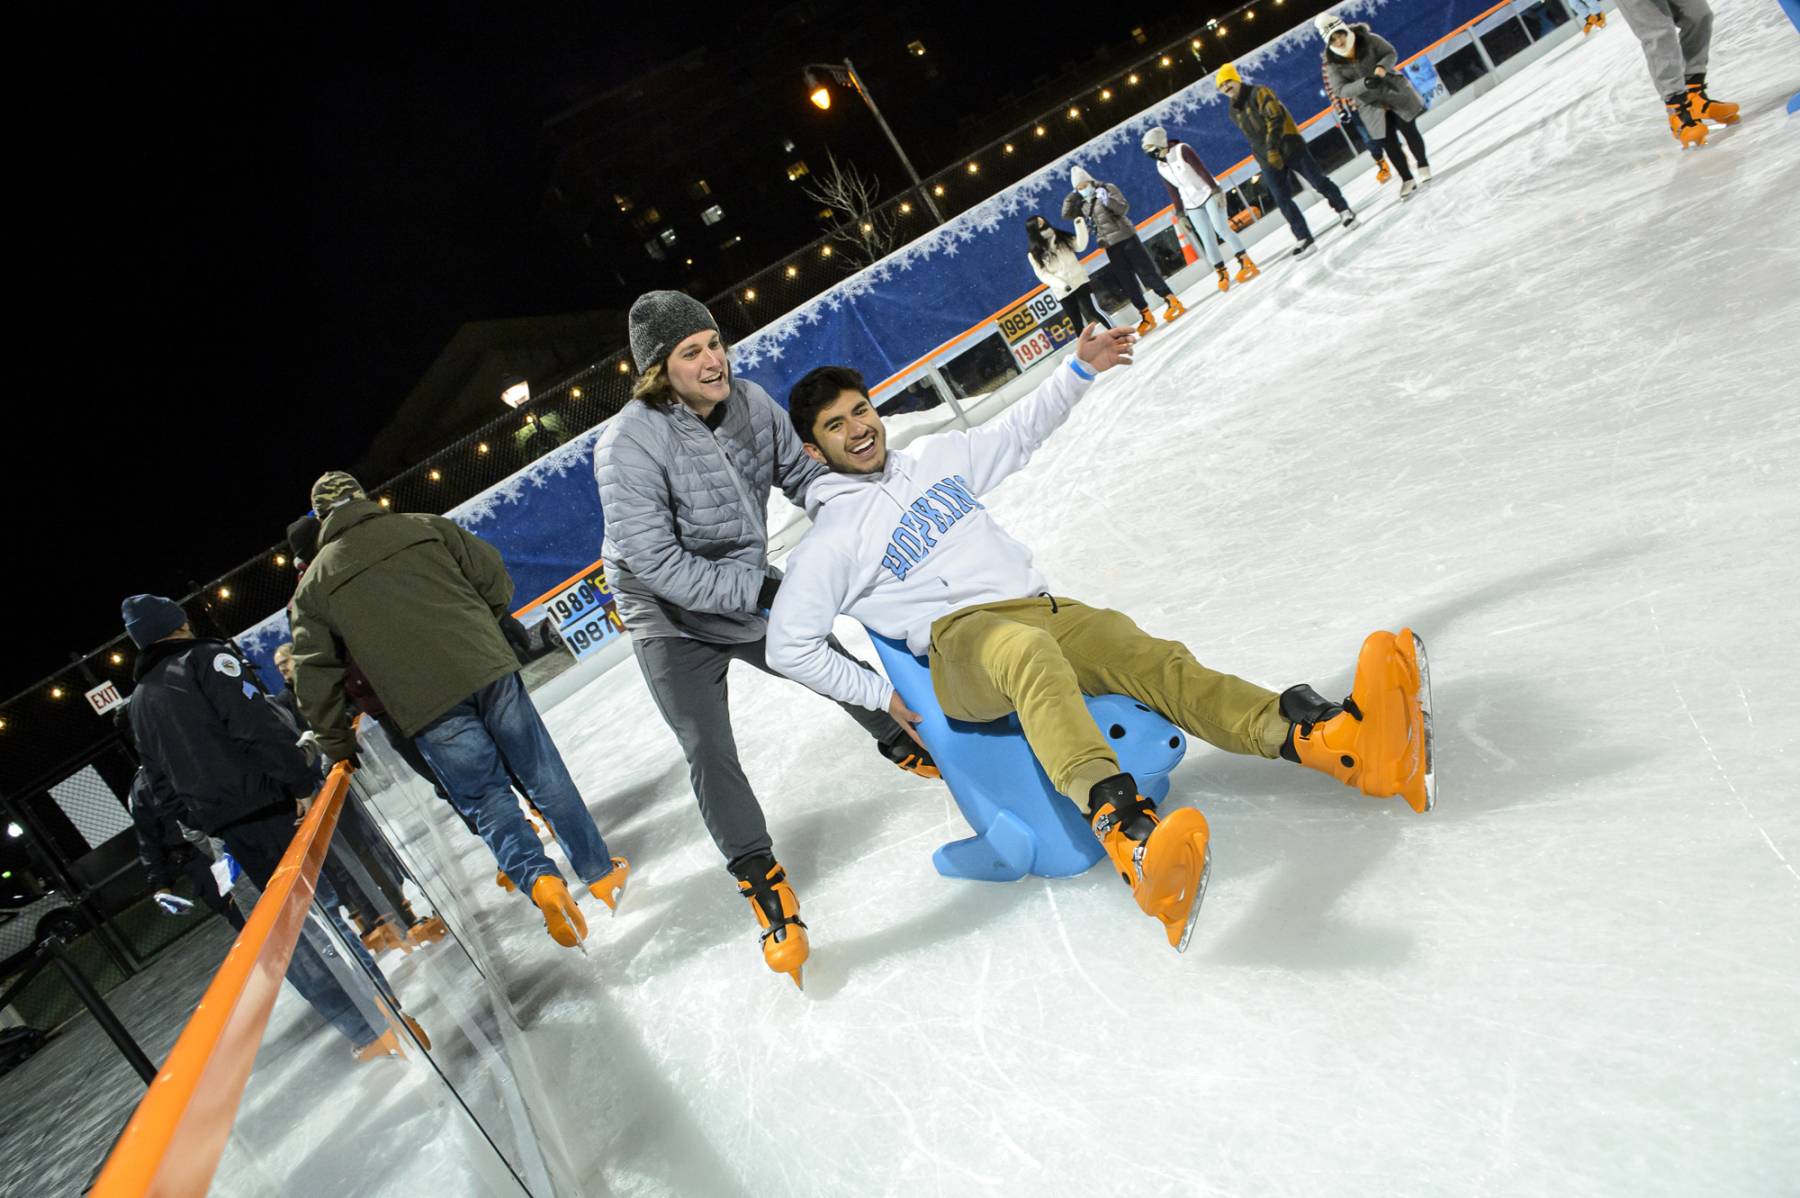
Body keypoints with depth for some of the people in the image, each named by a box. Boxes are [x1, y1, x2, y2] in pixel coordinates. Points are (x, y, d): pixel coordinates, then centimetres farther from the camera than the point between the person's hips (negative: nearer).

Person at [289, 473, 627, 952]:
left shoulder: (313, 585, 12)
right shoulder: (425, 526, 11)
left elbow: (316, 674, 9)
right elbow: (494, 575, 10)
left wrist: (337, 745, 19)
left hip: (423, 705, -1)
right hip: (488, 669, 1)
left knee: (486, 799, 8)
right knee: (544, 775, 10)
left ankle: (538, 878, -14)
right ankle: (601, 872, 16)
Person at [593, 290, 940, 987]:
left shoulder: (750, 403, -12)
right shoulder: (628, 446, -28)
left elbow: (801, 473, 3)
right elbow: (655, 561, -32)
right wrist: (760, 589, -31)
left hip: (752, 592, 5)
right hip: (673, 624, -5)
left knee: (840, 666, 15)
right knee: (711, 756, -12)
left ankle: (905, 745, 44)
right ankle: (763, 884, 3)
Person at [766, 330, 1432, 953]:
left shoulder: (939, 455, 20)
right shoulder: (832, 540, 5)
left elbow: (1020, 431, 33)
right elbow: (788, 645, 7)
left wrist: (1079, 369, 22)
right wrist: (881, 697, 6)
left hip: (1042, 611, 5)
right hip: (959, 644, -5)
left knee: (1151, 660, -23)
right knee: (1028, 653, -41)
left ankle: (1337, 740, -46)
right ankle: (1124, 830, -64)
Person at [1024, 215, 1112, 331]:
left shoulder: (1060, 237, 7)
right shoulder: (1034, 254, 0)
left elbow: (1080, 246, -2)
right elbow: (1043, 275, -6)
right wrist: (1062, 284, -19)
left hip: (1079, 282, 0)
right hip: (1062, 292, 0)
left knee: (1094, 311, -9)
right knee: (1077, 323, 6)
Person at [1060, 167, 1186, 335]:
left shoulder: (1108, 189, -5)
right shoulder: (1082, 204, 8)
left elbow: (1124, 208, -13)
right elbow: (1066, 214, 3)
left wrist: (1108, 200, -27)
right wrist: (1071, 196, -2)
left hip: (1126, 237, -4)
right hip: (1111, 246, 4)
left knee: (1146, 272, -6)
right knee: (1128, 283, 3)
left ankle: (1173, 302, 1)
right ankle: (1147, 317, 10)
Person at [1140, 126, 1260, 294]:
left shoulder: (1182, 150, -11)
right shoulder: (1161, 167, 6)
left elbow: (1201, 169, -16)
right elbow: (1172, 191, 12)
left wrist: (1215, 189, -21)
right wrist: (1180, 213, 12)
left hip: (1209, 193, -5)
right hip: (1192, 205, 5)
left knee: (1221, 229, -14)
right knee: (1207, 239, -2)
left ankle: (1246, 263, -8)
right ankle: (1222, 273, 4)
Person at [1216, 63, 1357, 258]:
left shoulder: (1259, 93, -9)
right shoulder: (1234, 112, 11)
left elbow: (1276, 118, -18)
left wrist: (1272, 148, -24)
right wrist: (1262, 157, 15)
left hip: (1289, 147, -6)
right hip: (1268, 160, 6)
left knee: (1319, 181, 0)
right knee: (1283, 201, -2)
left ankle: (1344, 210, 20)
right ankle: (1304, 239, 1)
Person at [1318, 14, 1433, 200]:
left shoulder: (1368, 39, -16)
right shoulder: (1332, 63, -15)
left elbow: (1391, 54, -7)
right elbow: (1341, 90, -17)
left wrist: (1383, 66, -29)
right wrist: (1364, 83, -33)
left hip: (1396, 92, 0)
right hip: (1371, 105, 0)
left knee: (1409, 132, 4)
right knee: (1389, 143, 3)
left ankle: (1423, 166, 26)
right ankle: (1407, 180, 19)